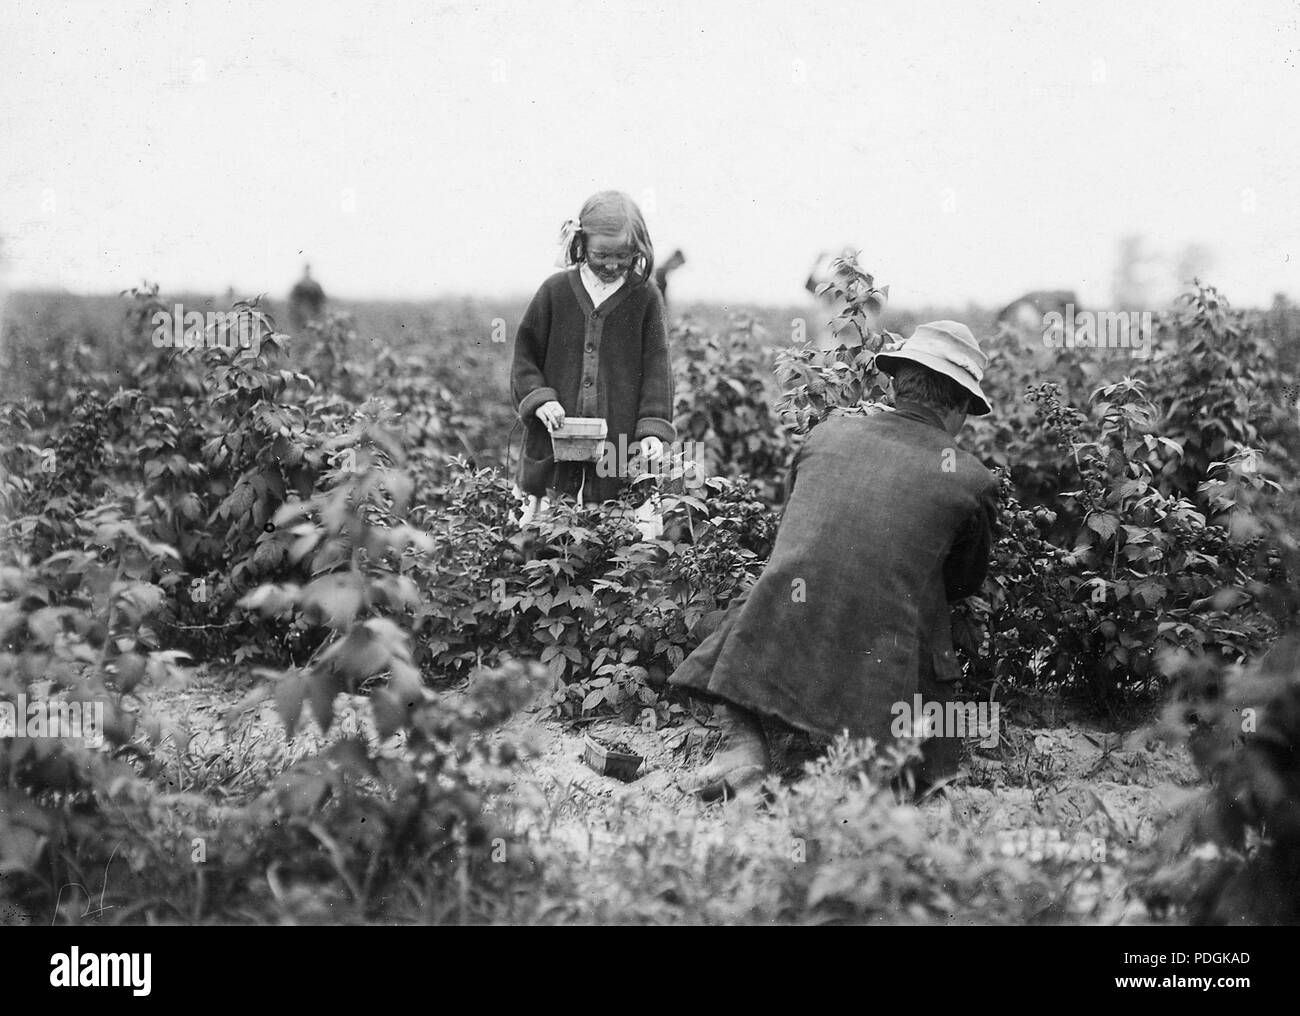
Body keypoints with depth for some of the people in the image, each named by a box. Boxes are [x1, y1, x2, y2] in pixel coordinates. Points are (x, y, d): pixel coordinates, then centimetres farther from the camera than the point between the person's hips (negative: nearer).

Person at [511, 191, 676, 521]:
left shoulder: (645, 298, 2)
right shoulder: (555, 291, 4)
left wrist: (653, 428, -12)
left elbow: (656, 367, 0)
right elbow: (525, 355, 8)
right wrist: (539, 398, -9)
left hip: (620, 444, -1)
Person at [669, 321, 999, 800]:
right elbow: (964, 582, 20)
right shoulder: (972, 481, 3)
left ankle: (742, 744, 9)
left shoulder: (826, 434, 11)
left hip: (776, 645, 2)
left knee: (740, 615, 33)